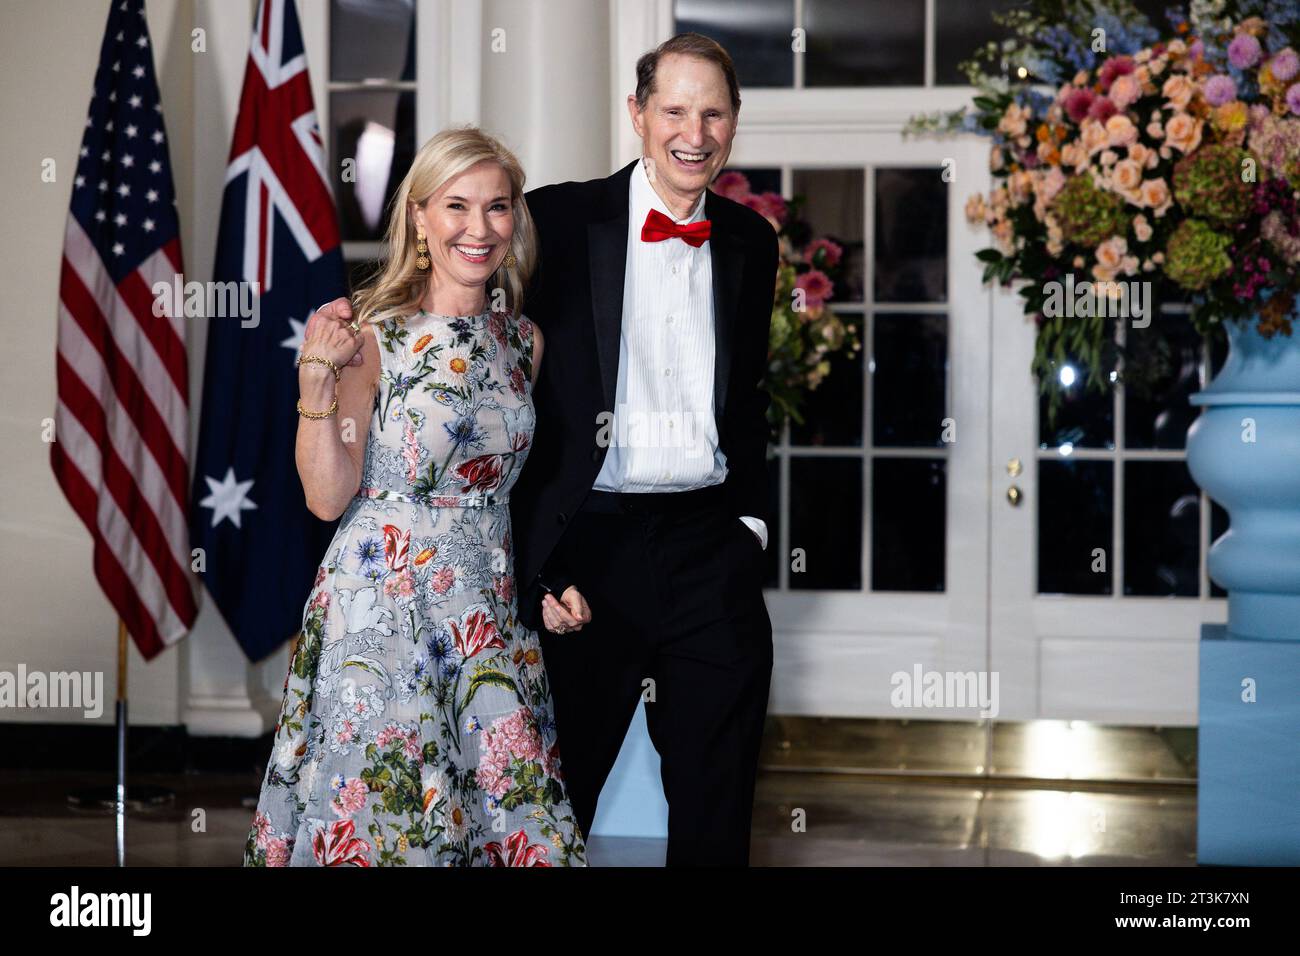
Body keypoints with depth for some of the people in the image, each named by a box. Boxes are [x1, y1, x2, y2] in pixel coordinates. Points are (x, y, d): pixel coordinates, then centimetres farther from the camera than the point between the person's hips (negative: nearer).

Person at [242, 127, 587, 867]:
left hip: (491, 609, 5)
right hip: (382, 603, -4)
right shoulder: (370, 335, -8)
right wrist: (316, 383, -22)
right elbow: (328, 497, -12)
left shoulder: (524, 342, 7)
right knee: (383, 807, -1)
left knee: (514, 806, 2)